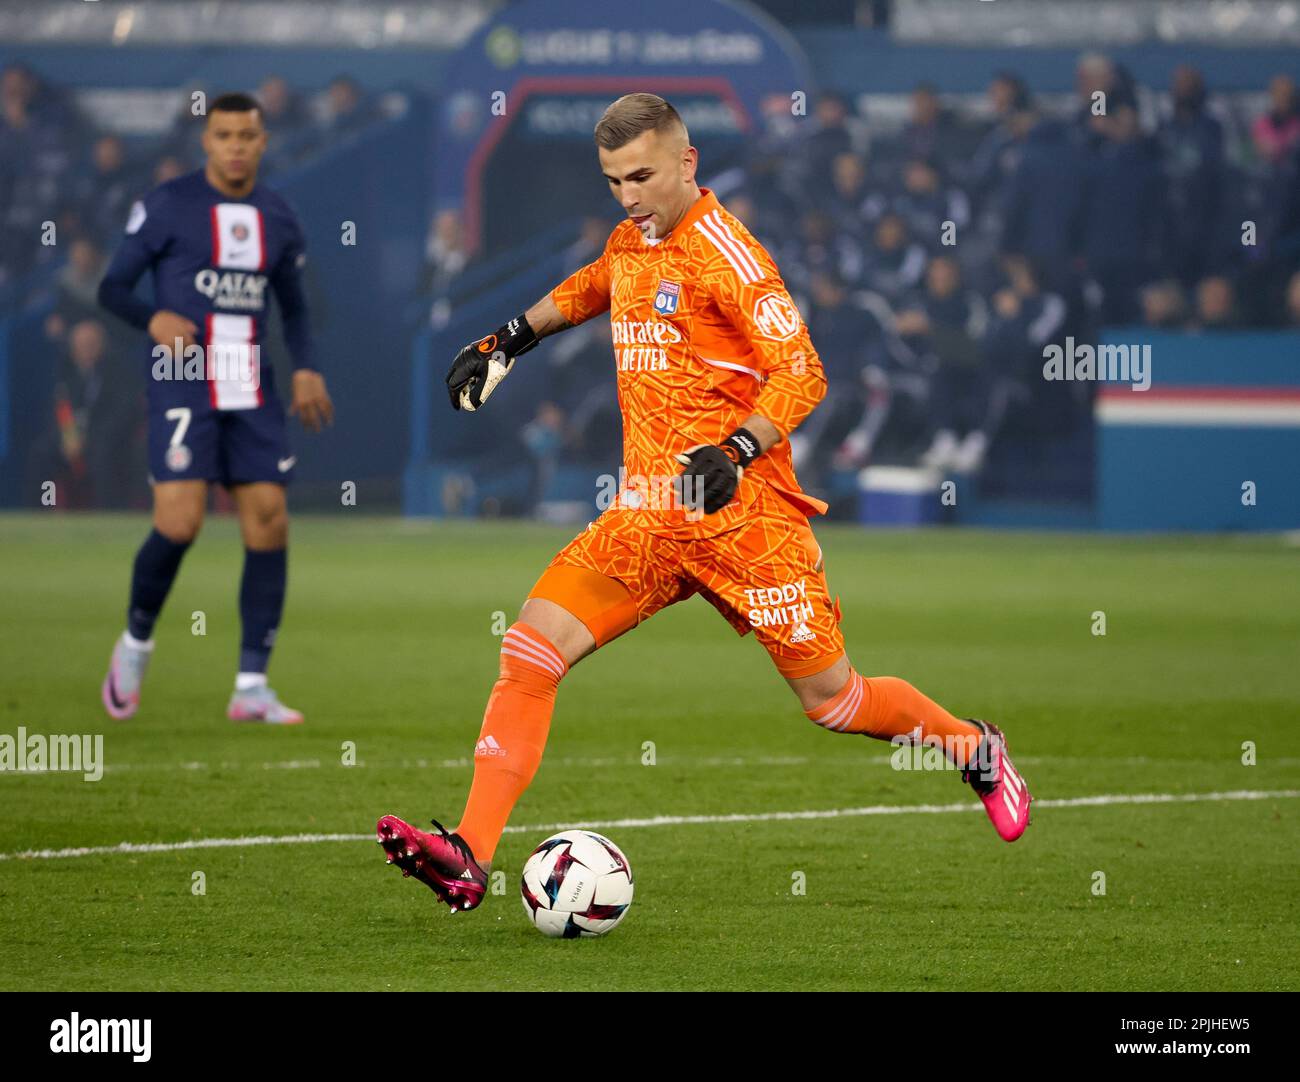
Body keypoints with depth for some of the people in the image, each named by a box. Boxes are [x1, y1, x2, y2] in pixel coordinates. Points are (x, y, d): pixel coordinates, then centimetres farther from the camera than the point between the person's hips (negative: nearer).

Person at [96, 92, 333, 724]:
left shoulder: (277, 220, 11)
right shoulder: (166, 206, -2)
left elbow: (293, 308, 22)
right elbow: (112, 287, 0)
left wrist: (305, 367, 4)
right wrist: (154, 319, -21)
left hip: (252, 393, 5)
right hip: (181, 385, -4)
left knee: (269, 524, -5)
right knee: (179, 522, -16)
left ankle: (251, 688, 1)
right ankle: (135, 643, 11)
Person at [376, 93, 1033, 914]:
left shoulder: (723, 253, -12)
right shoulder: (630, 243, 12)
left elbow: (801, 375, -16)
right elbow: (588, 289, 37)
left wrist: (736, 451, -29)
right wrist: (510, 340, 30)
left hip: (739, 512, -6)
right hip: (647, 518, 6)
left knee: (832, 701, 1)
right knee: (531, 647, -11)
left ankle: (974, 749, 29)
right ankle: (471, 856, -16)